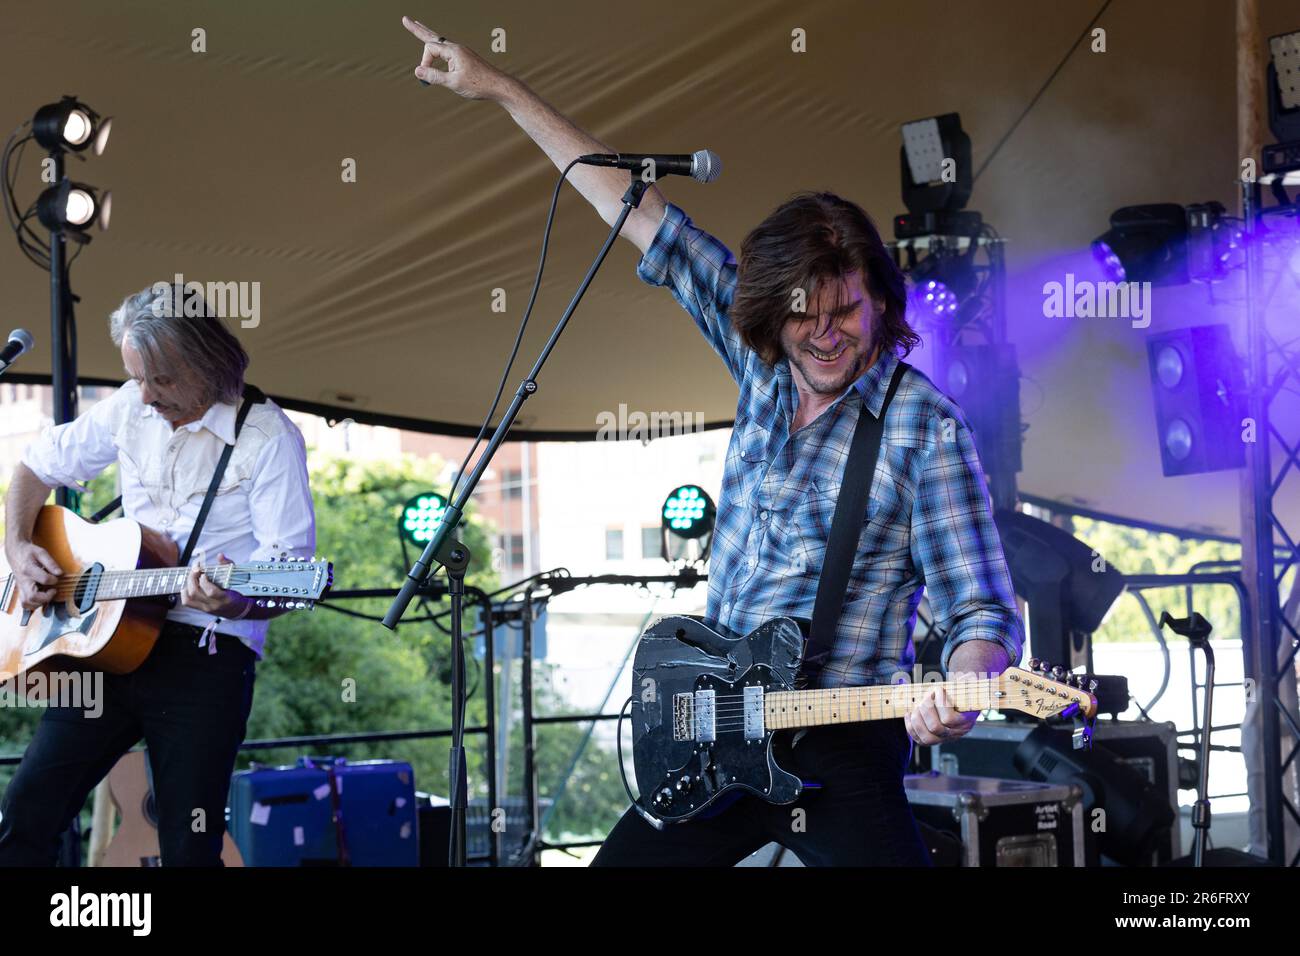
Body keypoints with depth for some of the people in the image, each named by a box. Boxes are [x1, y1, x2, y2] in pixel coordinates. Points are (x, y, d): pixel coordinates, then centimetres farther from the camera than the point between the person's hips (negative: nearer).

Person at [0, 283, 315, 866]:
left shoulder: (268, 437, -9)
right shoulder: (131, 409, 8)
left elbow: (290, 569, -14)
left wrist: (237, 604, -35)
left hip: (205, 658, -5)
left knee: (188, 851, -5)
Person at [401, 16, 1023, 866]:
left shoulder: (925, 428, -12)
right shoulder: (764, 368, 4)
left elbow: (981, 608, -13)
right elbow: (643, 214, 9)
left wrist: (963, 687, -36)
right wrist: (501, 90, 14)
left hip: (838, 755, -6)